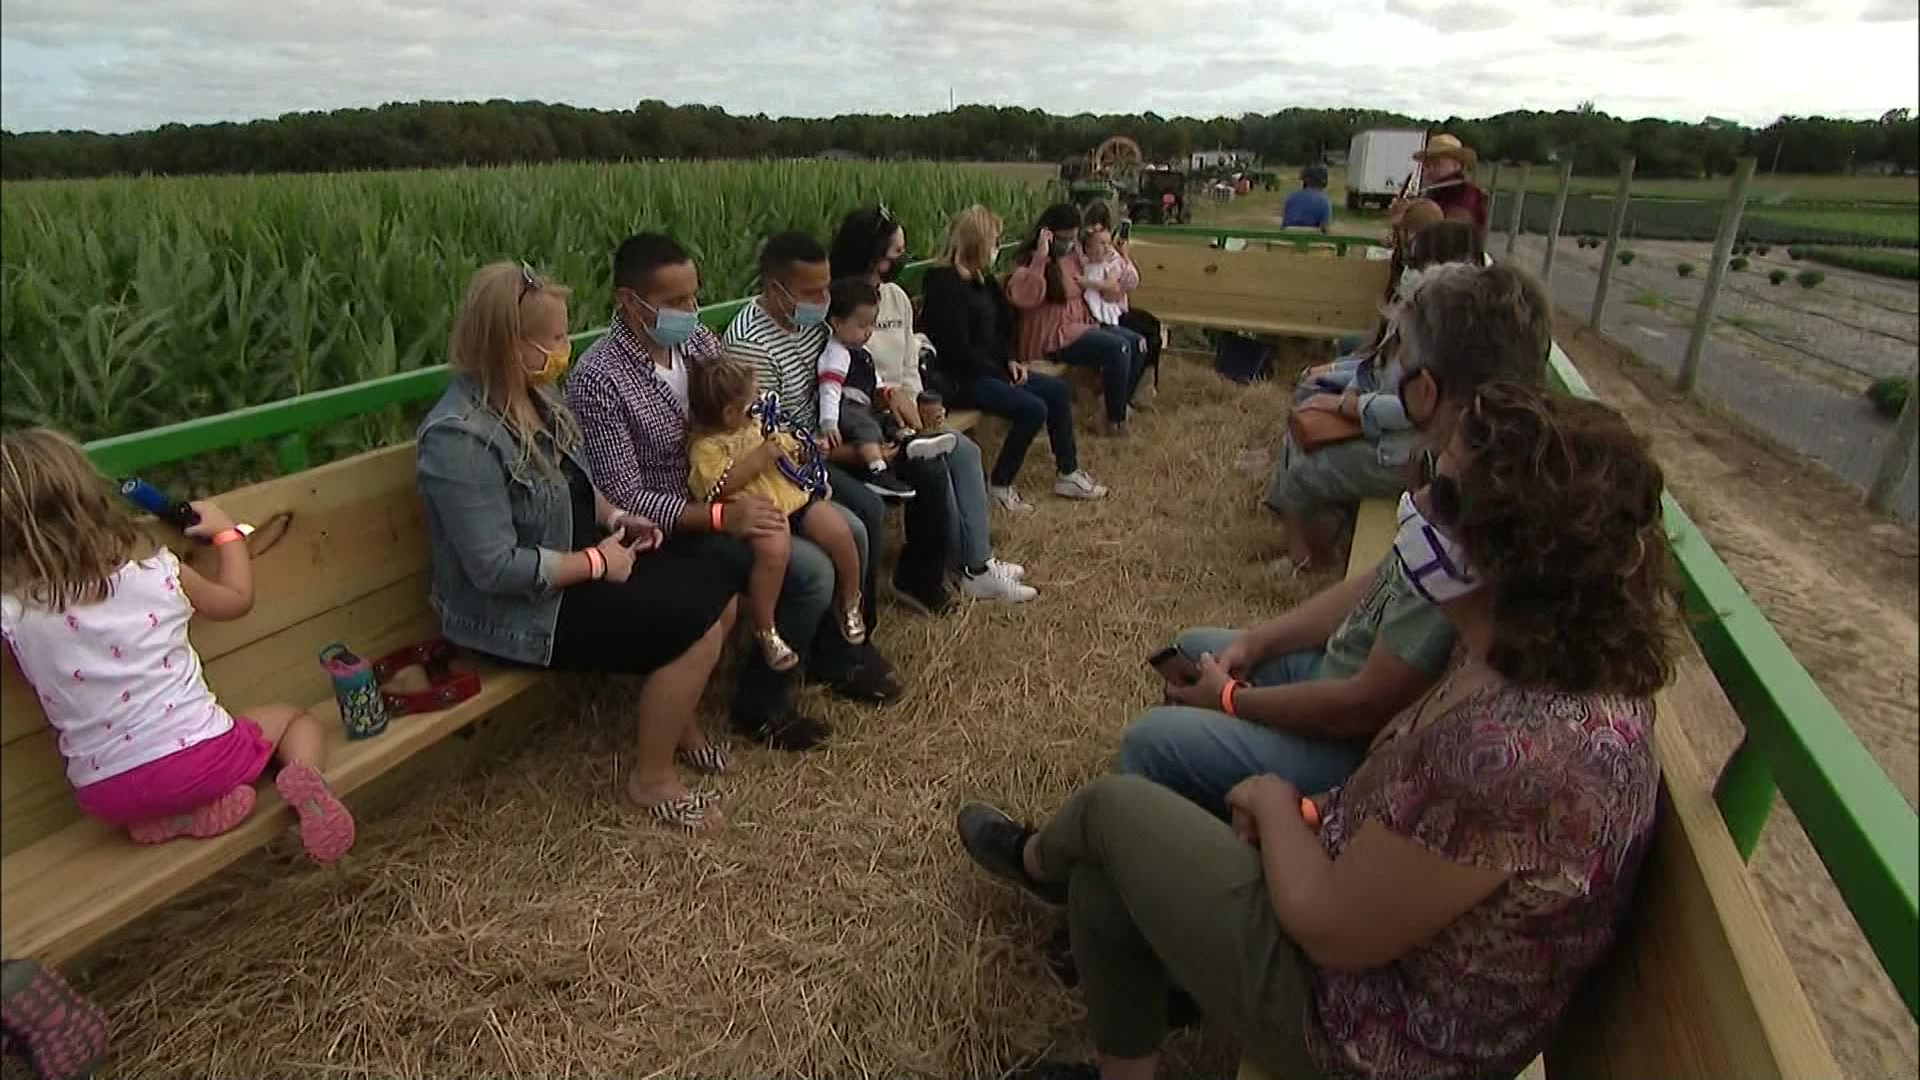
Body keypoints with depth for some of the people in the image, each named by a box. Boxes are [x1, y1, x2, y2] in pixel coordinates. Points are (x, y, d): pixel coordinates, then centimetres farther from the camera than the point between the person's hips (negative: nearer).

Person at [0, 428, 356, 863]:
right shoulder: (157, 571, -9)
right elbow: (236, 599, 10)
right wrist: (226, 531, 23)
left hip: (107, 794, 2)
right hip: (201, 754, -2)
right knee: (295, 718, 24)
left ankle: (187, 816, 6)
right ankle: (303, 779, -10)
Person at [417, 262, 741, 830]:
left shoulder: (533, 394, 1)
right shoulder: (460, 437, -27)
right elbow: (497, 568, -28)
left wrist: (615, 517, 0)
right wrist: (597, 562, -20)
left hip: (577, 561, 9)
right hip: (521, 610, -9)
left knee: (718, 590, 2)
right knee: (695, 624, -17)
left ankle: (678, 722, 22)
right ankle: (651, 777, 2)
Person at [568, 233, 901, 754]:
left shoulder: (697, 338, -2)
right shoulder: (597, 380, -23)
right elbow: (625, 500, -23)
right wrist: (723, 516, -31)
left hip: (734, 488, 8)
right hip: (673, 521, -7)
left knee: (850, 533, 1)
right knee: (811, 571, -21)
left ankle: (832, 656, 24)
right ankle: (761, 702, 1)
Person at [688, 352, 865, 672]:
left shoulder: (757, 425, 18)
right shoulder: (706, 447, -8)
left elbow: (788, 451, 32)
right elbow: (718, 488, -22)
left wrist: (803, 449, 10)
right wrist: (759, 458, -21)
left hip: (793, 497, 7)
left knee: (841, 533, -12)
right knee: (774, 549, -37)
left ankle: (850, 604, 15)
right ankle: (764, 630, -16)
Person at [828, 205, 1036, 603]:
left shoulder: (896, 297, 14)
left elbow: (909, 367, 14)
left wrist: (917, 406, -3)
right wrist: (890, 395, -21)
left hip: (903, 412, 7)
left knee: (964, 451, -13)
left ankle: (976, 562, -8)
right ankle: (969, 566, -7)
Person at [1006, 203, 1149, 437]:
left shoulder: (1072, 254, 12)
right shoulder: (1030, 260, -13)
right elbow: (1023, 298, -34)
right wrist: (1041, 257, -35)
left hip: (1078, 324, 9)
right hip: (1051, 336, -9)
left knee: (1138, 343, 1)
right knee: (1118, 348, -23)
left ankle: (1121, 406, 12)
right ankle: (1115, 419, -9)